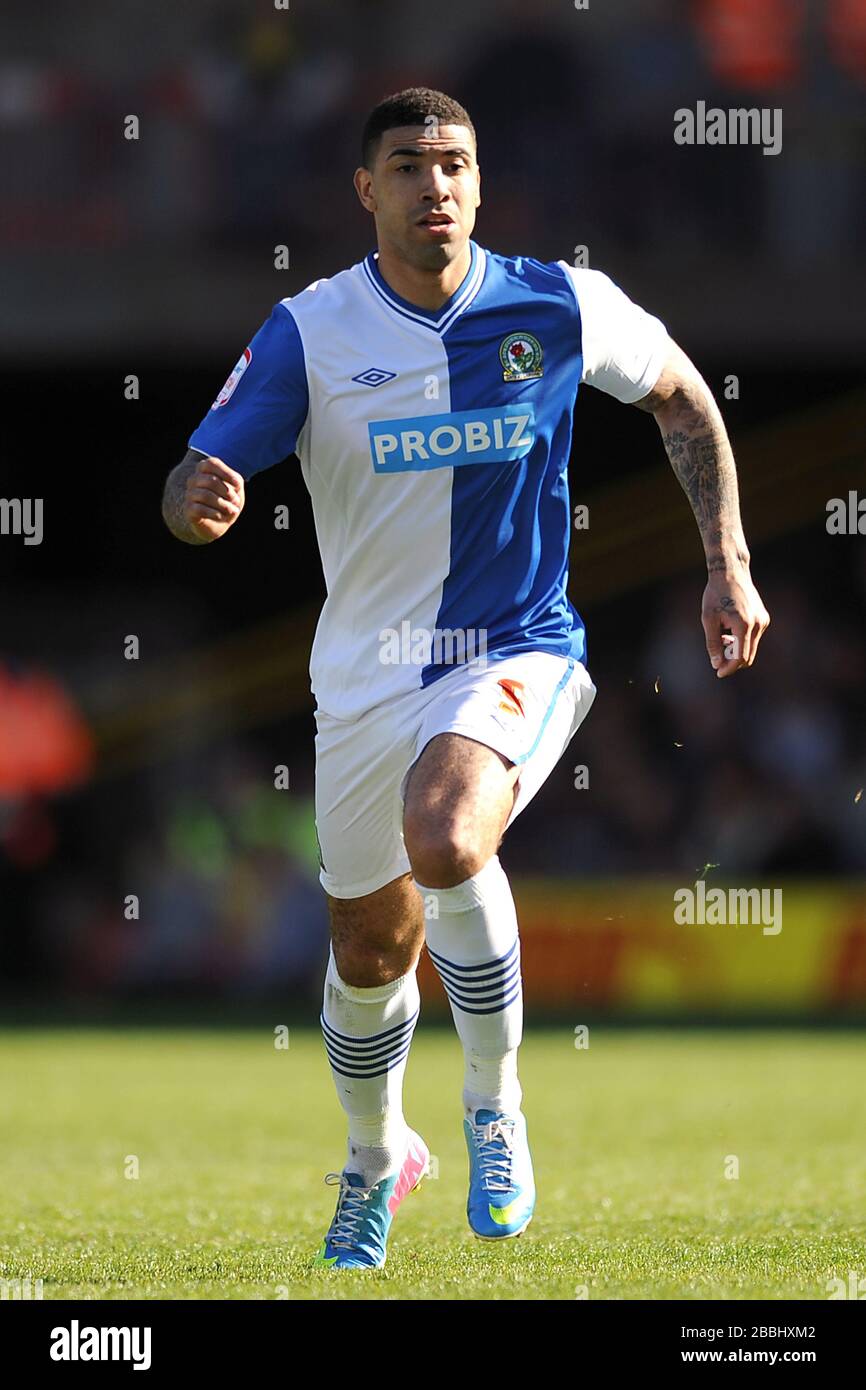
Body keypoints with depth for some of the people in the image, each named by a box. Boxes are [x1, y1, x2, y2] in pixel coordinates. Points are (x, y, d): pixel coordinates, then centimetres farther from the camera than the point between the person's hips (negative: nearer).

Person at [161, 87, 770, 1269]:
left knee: (445, 838, -33)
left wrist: (728, 565, 5)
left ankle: (496, 1106, -10)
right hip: (366, 673, 2)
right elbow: (198, 481, -9)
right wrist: (197, 499, -34)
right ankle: (376, 1159, 45)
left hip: (519, 654, -2)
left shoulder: (559, 307, -8)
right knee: (370, 953, 13)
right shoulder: (307, 334, -9)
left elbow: (681, 396, 10)